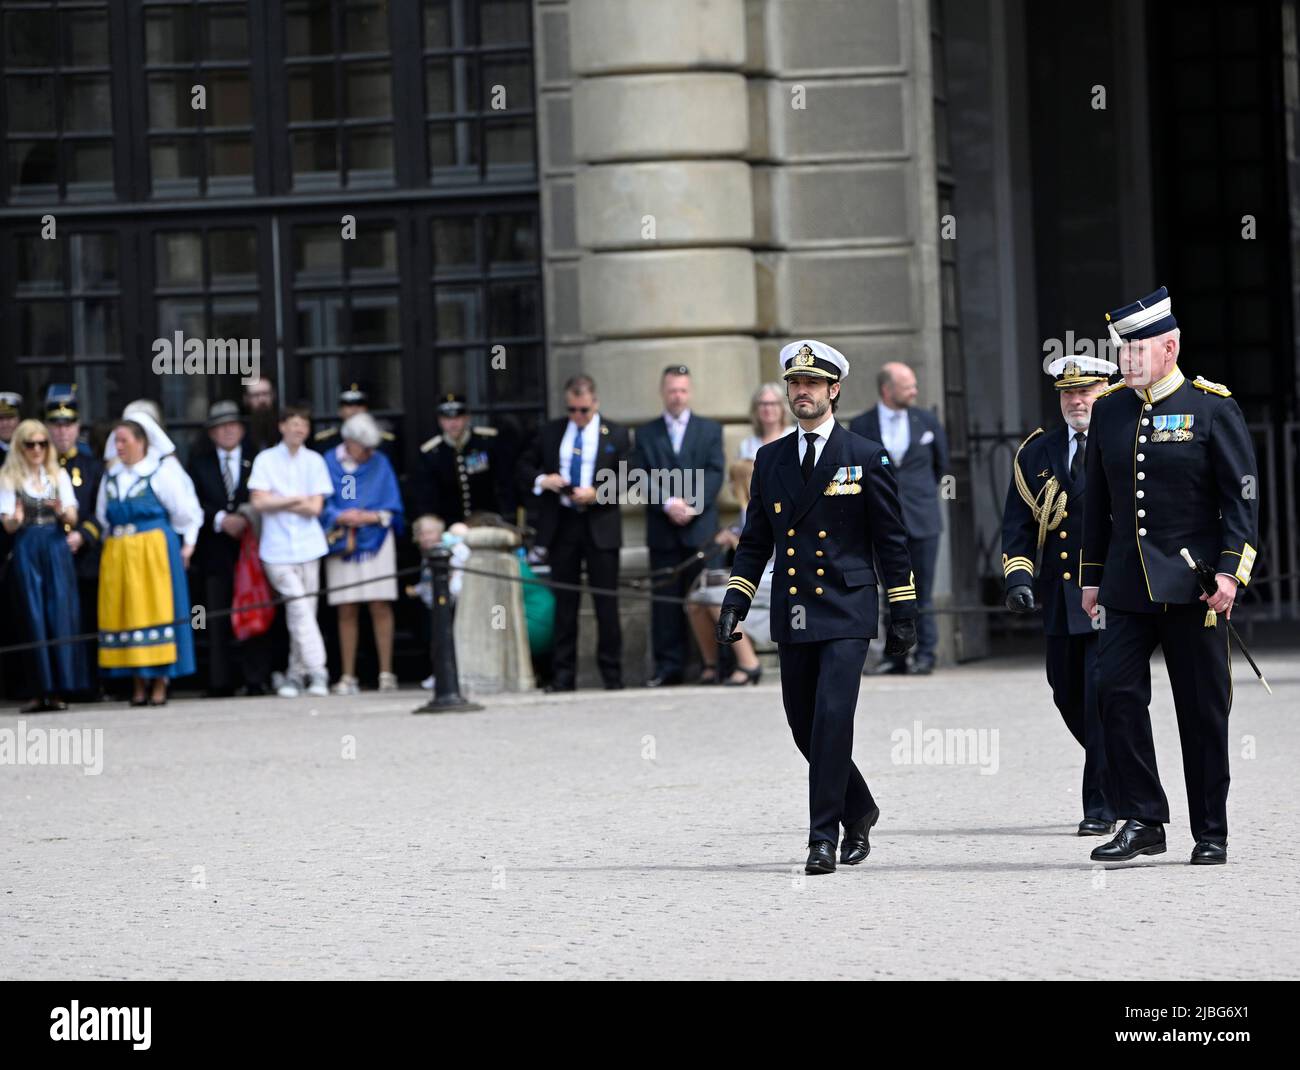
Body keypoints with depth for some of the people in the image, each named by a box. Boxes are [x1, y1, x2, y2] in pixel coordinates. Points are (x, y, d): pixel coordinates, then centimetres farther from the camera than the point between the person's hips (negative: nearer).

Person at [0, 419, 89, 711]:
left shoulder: (59, 476, 11)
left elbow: (73, 519, 5)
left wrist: (62, 512, -17)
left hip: (56, 548, 1)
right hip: (27, 551, -1)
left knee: (61, 614, -4)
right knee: (35, 617, -2)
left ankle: (59, 689, -3)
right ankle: (42, 689, 0)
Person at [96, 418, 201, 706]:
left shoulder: (161, 473, -3)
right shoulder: (111, 477, 11)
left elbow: (185, 514, 0)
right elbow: (103, 519, 17)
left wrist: (187, 546, 0)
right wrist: (112, 544, 10)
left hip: (154, 551, -5)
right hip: (118, 555, 5)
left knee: (156, 608, -3)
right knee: (125, 613, 4)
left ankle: (160, 683, 0)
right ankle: (138, 684, 9)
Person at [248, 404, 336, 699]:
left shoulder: (314, 461, 7)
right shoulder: (266, 460, 1)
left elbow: (315, 507, -1)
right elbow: (259, 502, -8)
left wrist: (279, 503, -5)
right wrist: (296, 500, -6)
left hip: (307, 545, 3)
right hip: (278, 549, -3)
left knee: (304, 611, 4)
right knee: (299, 608, -12)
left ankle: (296, 674, 13)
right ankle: (316, 671, -15)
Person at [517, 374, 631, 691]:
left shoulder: (616, 435, 4)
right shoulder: (550, 433, 10)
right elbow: (525, 469, 15)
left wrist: (597, 493, -16)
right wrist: (542, 481, -7)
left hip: (600, 526, -2)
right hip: (560, 525, 2)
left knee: (606, 602, -1)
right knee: (564, 603, 4)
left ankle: (612, 674, 5)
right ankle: (563, 674, 7)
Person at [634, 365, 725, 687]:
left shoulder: (710, 430, 12)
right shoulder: (646, 434, 13)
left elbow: (715, 473, 1)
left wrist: (691, 506, -13)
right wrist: (668, 503, -14)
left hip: (701, 527, -1)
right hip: (663, 531, 1)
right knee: (665, 599, -2)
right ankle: (668, 667, 0)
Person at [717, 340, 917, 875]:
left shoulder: (866, 458, 0)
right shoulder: (770, 460, 11)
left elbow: (891, 540, 2)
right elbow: (755, 541, 14)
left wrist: (903, 613, -1)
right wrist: (734, 603, 4)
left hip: (845, 613, -4)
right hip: (792, 617, 4)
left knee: (832, 720, -15)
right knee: (804, 727, 9)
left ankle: (824, 837, -11)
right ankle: (858, 811, 32)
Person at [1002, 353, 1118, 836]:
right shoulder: (1037, 453, 11)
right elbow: (1017, 523, 9)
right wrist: (1018, 574, -6)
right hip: (1059, 596, 5)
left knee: (1103, 694, -11)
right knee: (1068, 695, 9)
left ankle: (1101, 805, -5)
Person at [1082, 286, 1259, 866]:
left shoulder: (1212, 407, -3)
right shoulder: (1109, 409, 9)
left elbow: (1241, 494, -6)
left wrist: (1230, 572, -15)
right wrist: (1092, 577, 14)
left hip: (1193, 582, -4)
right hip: (1127, 584, 4)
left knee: (1202, 710, 2)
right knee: (1117, 693, -9)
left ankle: (1211, 833, 10)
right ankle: (1142, 820, -1)